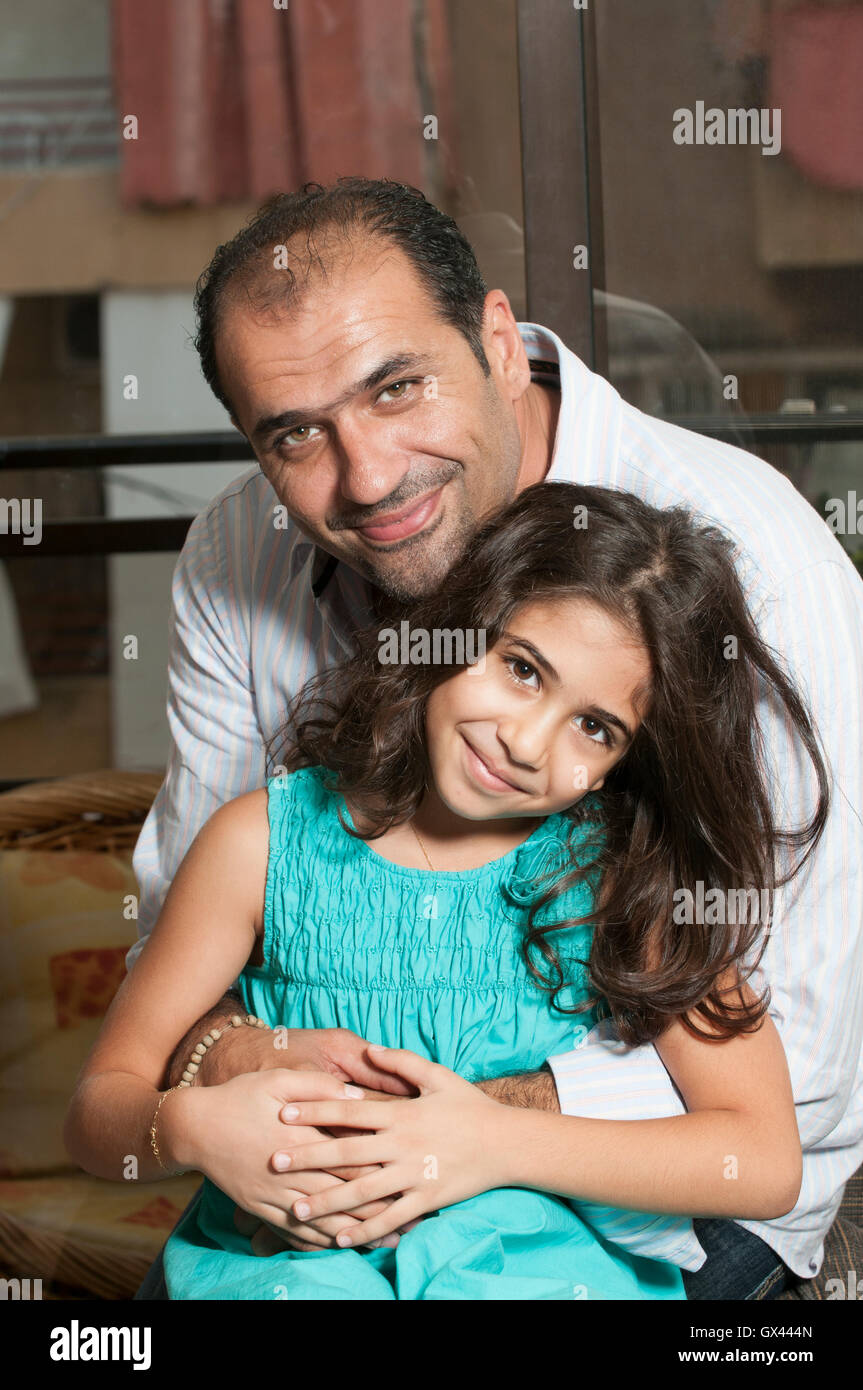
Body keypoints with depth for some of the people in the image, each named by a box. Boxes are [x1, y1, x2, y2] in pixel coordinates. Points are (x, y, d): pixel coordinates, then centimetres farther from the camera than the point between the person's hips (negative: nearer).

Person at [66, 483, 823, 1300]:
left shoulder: (625, 873, -1)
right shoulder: (265, 842, 0)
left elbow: (766, 1163, -7)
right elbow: (98, 1108, 5)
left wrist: (503, 1143, -16)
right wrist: (189, 1127, -19)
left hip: (535, 1253, 0)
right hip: (289, 1254, 1)